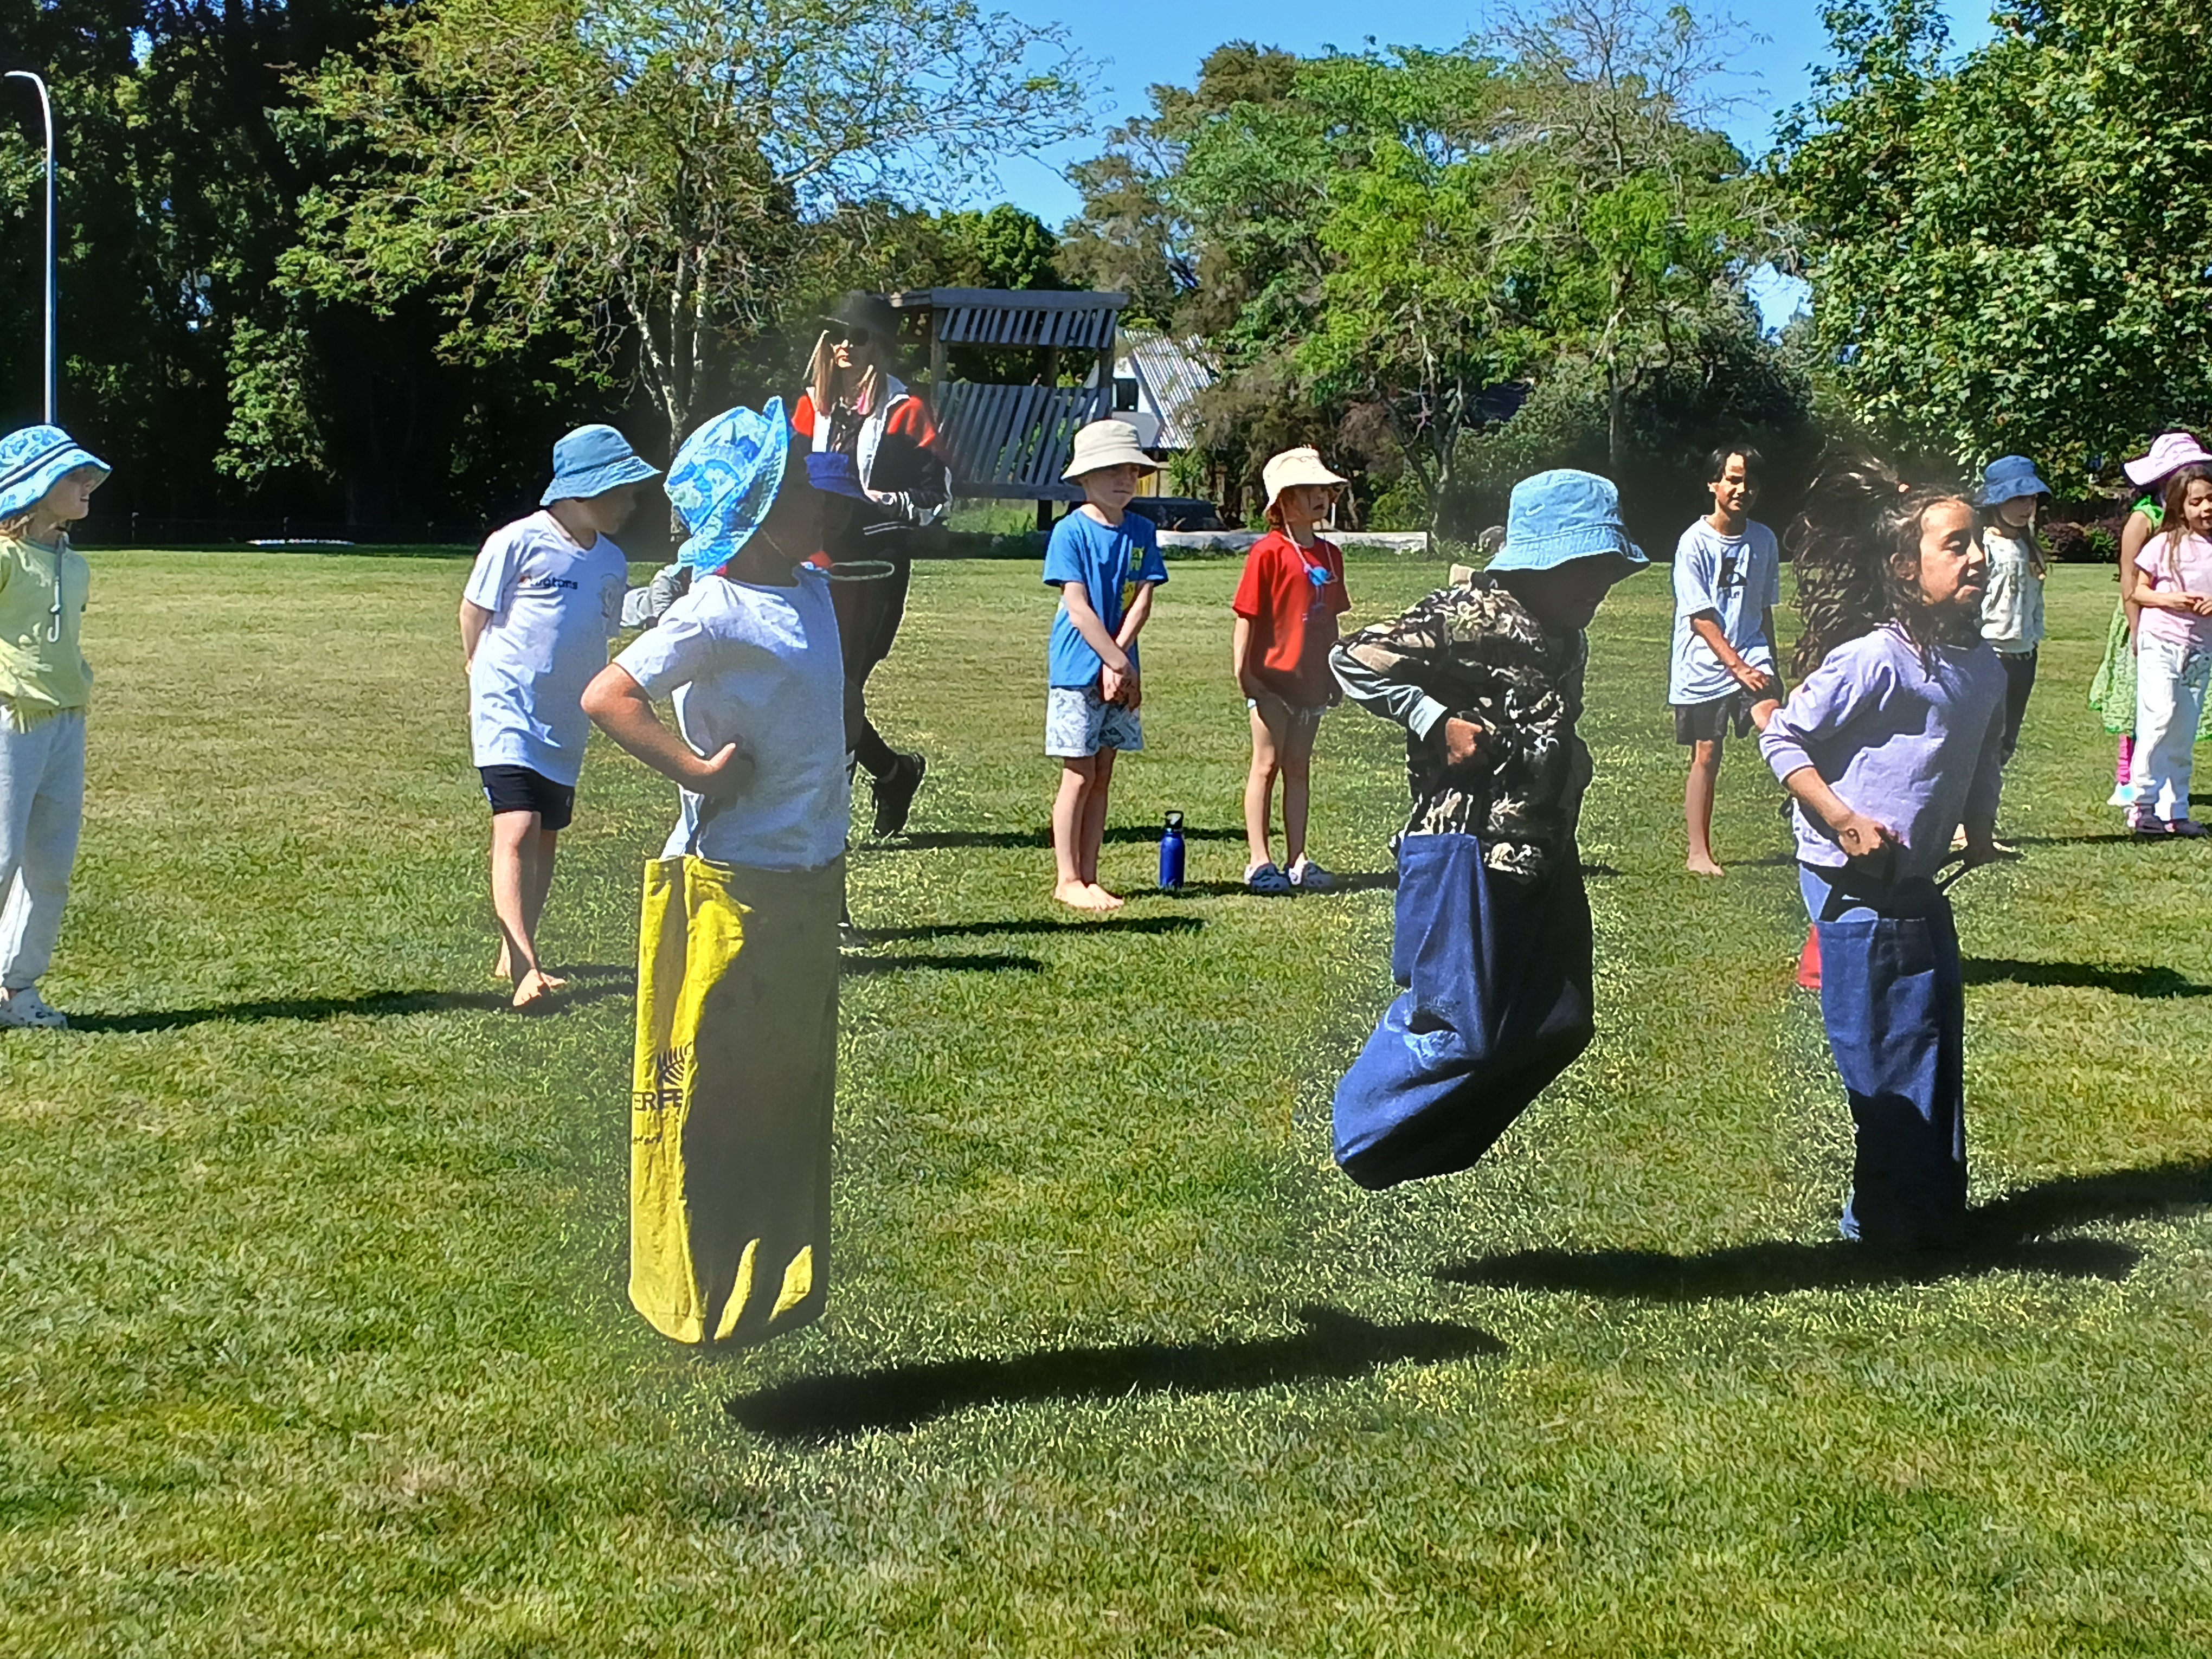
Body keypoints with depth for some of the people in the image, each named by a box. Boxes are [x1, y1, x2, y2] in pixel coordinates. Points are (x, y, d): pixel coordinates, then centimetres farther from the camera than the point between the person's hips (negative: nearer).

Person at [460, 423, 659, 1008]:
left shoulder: (611, 563, 7)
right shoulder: (517, 543, -12)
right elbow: (475, 614, -1)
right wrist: (488, 674, 8)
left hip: (565, 724, 7)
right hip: (508, 713, -7)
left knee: (545, 839, 13)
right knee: (516, 831, -18)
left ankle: (514, 951, 28)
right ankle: (527, 968, -24)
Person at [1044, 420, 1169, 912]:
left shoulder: (1142, 532, 6)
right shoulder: (1071, 532, -9)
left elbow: (1143, 601, 0)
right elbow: (1078, 608, -14)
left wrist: (1117, 659, -13)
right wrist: (1119, 663, -17)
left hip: (1119, 673, 5)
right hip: (1077, 671, -5)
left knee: (1102, 776, 9)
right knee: (1079, 776, -1)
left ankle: (1088, 877, 15)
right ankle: (1067, 880, 7)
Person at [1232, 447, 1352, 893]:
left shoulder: (1329, 554, 10)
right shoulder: (1268, 552, -10)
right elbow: (1247, 616, -11)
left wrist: (1334, 672, 16)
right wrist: (1242, 669, -15)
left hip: (1311, 680, 6)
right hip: (1272, 678, -6)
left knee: (1299, 769, 11)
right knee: (1267, 766, 0)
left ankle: (1296, 861, 16)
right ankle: (1260, 863, 4)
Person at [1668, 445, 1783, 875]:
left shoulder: (1763, 540, 5)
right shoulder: (1695, 542, -10)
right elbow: (1700, 618, -12)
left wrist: (1767, 664, 19)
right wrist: (1737, 666, -16)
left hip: (1752, 656, 3)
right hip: (1704, 667, -3)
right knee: (1706, 757, 3)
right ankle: (1699, 852, 11)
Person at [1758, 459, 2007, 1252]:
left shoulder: (1983, 668, 5)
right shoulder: (1872, 660, -19)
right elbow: (1782, 740, -14)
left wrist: (1980, 822, 11)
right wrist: (1844, 819, -20)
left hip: (1920, 886, 8)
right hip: (1856, 888, -8)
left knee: (1937, 1044, 14)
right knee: (1886, 1053, -1)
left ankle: (1935, 1209, 28)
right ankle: (1894, 1217, 11)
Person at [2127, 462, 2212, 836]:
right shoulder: (2164, 545, -5)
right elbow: (2138, 591, 1)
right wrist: (2170, 600, -16)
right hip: (2160, 642, -4)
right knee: (2160, 717, -16)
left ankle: (2175, 810, 14)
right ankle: (2143, 805, -7)